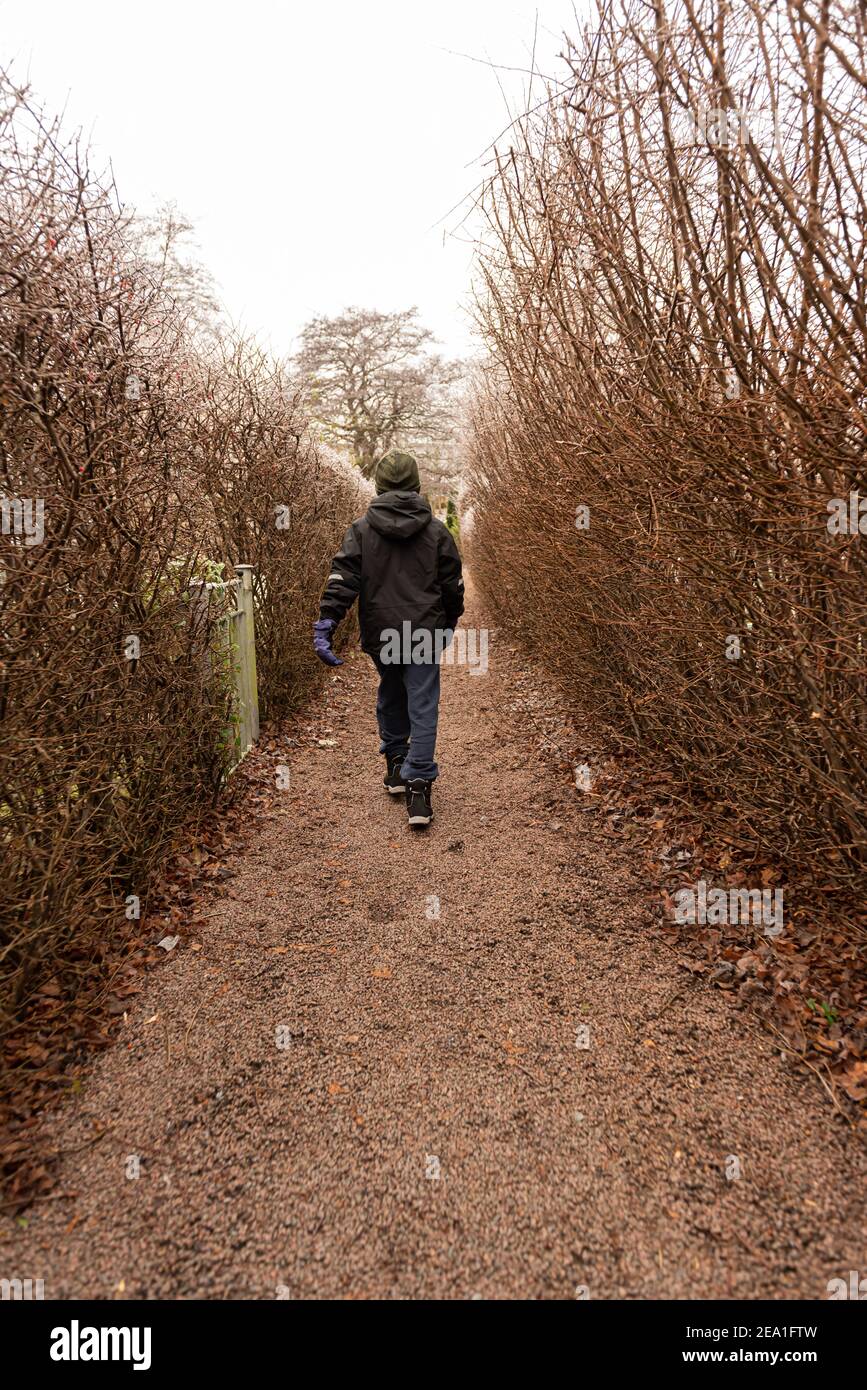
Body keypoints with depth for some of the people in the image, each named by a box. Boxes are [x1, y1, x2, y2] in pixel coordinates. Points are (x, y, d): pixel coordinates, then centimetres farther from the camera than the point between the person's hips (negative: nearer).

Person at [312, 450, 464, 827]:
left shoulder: (361, 529, -1)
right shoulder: (436, 530, 2)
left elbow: (342, 579, -12)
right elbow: (453, 584, 8)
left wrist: (325, 624, -16)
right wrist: (450, 623, 24)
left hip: (380, 635, 1)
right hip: (425, 634, -1)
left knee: (390, 699, 23)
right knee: (422, 709, 0)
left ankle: (395, 766, 34)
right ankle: (418, 786, -7)